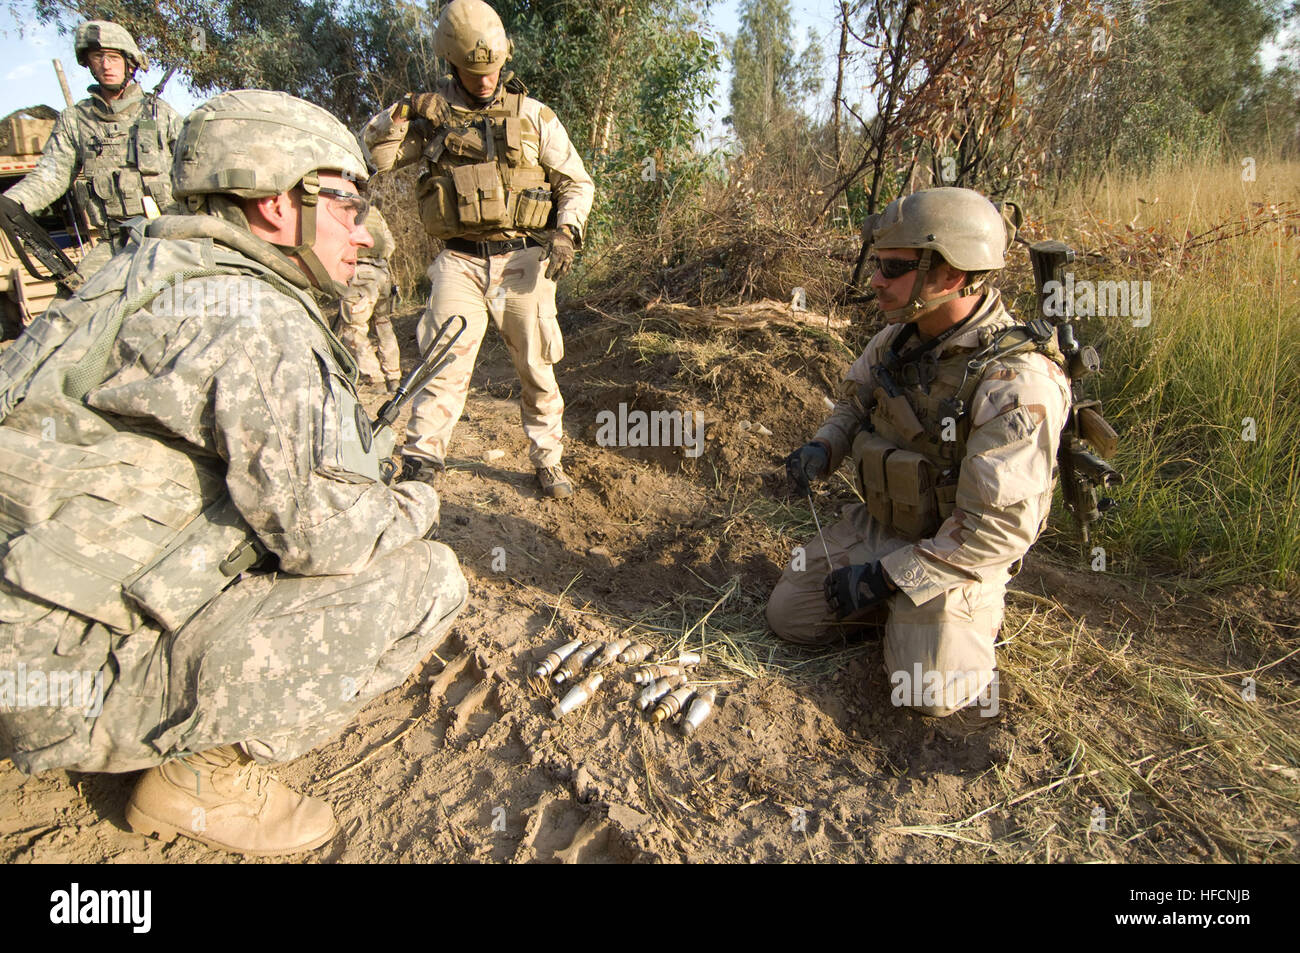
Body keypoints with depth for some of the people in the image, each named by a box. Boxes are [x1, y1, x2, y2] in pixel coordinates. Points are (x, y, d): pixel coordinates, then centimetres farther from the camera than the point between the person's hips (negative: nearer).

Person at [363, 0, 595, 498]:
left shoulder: (533, 116, 6)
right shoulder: (434, 112, 8)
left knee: (536, 369, 7)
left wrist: (566, 231, -10)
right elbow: (376, 153, 9)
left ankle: (547, 461, 22)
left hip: (522, 260, 0)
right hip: (460, 262, 0)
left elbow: (577, 182, 8)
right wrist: (403, 113, -8)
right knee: (443, 366, -9)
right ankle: (419, 463, -1)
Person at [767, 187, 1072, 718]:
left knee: (928, 694, -15)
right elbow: (855, 401, 13)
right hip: (879, 523, 6)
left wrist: (886, 576, -24)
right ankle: (903, 607, 21)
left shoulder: (1016, 384, -29)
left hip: (957, 554, -6)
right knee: (787, 615, 3)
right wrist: (822, 448, -9)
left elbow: (998, 530, -28)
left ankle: (976, 614, 14)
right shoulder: (898, 338, -6)